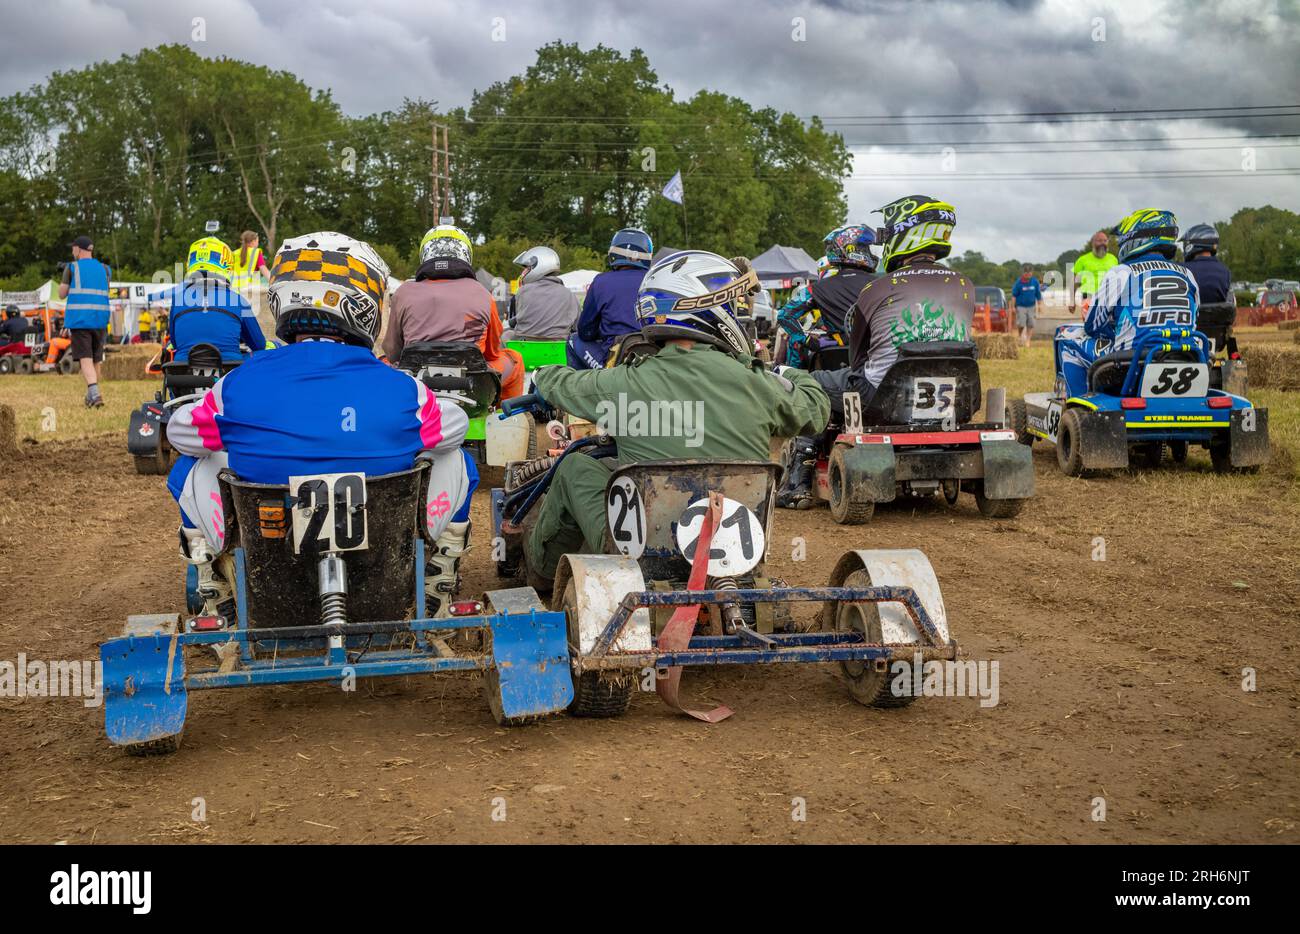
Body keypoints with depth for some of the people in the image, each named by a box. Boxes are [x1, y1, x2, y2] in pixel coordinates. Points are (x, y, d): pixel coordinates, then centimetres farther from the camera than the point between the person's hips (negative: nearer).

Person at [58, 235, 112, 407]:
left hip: (78, 320, -4)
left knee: (85, 359, -10)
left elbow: (62, 294, 5)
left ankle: (94, 393, -28)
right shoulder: (105, 269, 11)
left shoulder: (71, 268, 0)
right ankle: (91, 395, 24)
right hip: (100, 319, 4)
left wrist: (63, 279, 22)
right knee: (97, 359, 14)